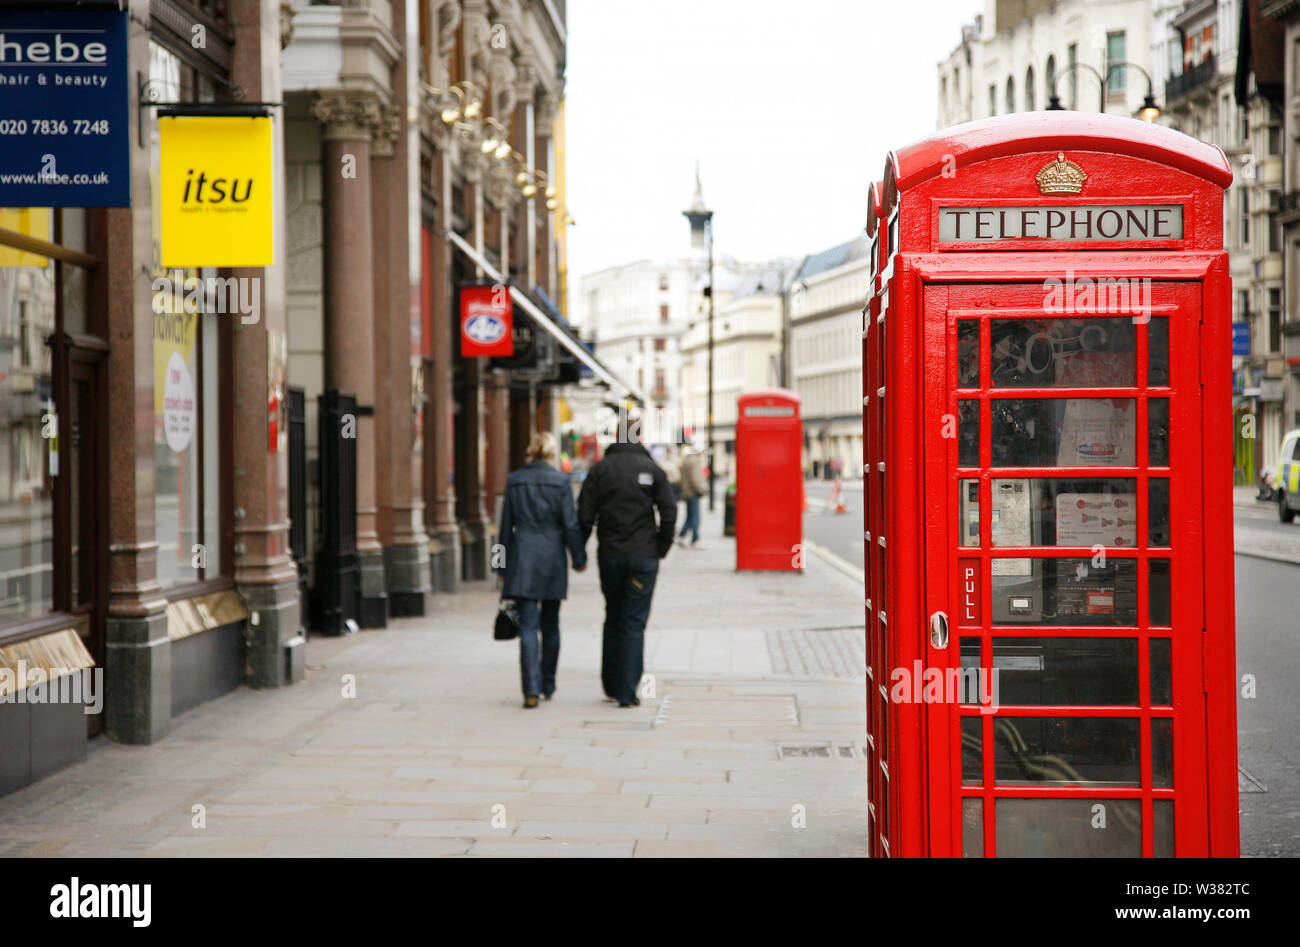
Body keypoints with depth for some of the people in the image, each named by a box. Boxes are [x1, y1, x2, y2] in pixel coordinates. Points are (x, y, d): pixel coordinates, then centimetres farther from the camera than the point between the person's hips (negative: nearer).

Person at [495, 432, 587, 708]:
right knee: (550, 626, 14)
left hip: (522, 558, 0)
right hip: (552, 557, 0)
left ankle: (531, 689, -15)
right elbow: (570, 524, -5)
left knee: (528, 626, -4)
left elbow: (506, 525, 6)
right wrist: (579, 558, 7)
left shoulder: (514, 481, 2)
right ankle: (548, 686, 24)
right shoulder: (560, 481, -4)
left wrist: (502, 566, 12)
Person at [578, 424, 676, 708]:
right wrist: (661, 548, 5)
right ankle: (627, 692, -4)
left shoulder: (599, 470, 1)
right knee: (634, 623, 0)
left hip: (609, 556, 2)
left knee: (613, 620, 17)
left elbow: (585, 516, -3)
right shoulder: (652, 469, -1)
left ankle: (611, 686, 21)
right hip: (643, 556, -2)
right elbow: (669, 513, -6)